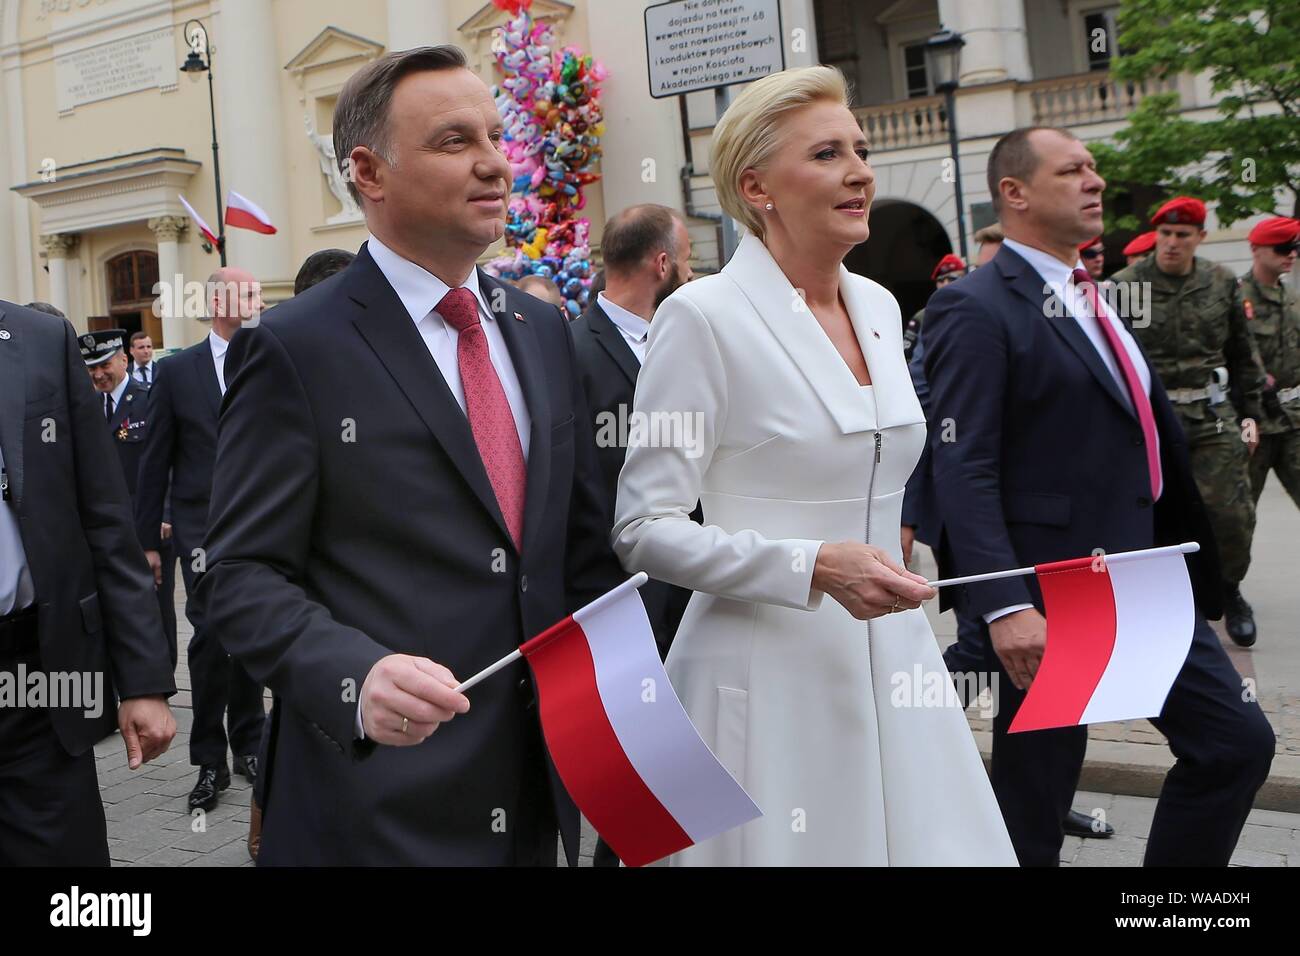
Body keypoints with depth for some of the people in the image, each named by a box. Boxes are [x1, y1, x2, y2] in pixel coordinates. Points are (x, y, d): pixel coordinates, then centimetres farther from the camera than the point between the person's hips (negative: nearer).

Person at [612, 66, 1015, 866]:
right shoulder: (703, 316, -12)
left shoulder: (879, 306, 9)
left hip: (895, 660, 6)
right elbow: (646, 530, -14)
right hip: (772, 674, -6)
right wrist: (815, 567, -23)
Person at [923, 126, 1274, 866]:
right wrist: (1005, 605, -29)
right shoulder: (976, 308, -13)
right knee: (1033, 802, 5)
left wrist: (1187, 563, 15)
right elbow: (964, 470, -21)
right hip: (1049, 599, -8)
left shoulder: (1094, 298, 16)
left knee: (1239, 741, 11)